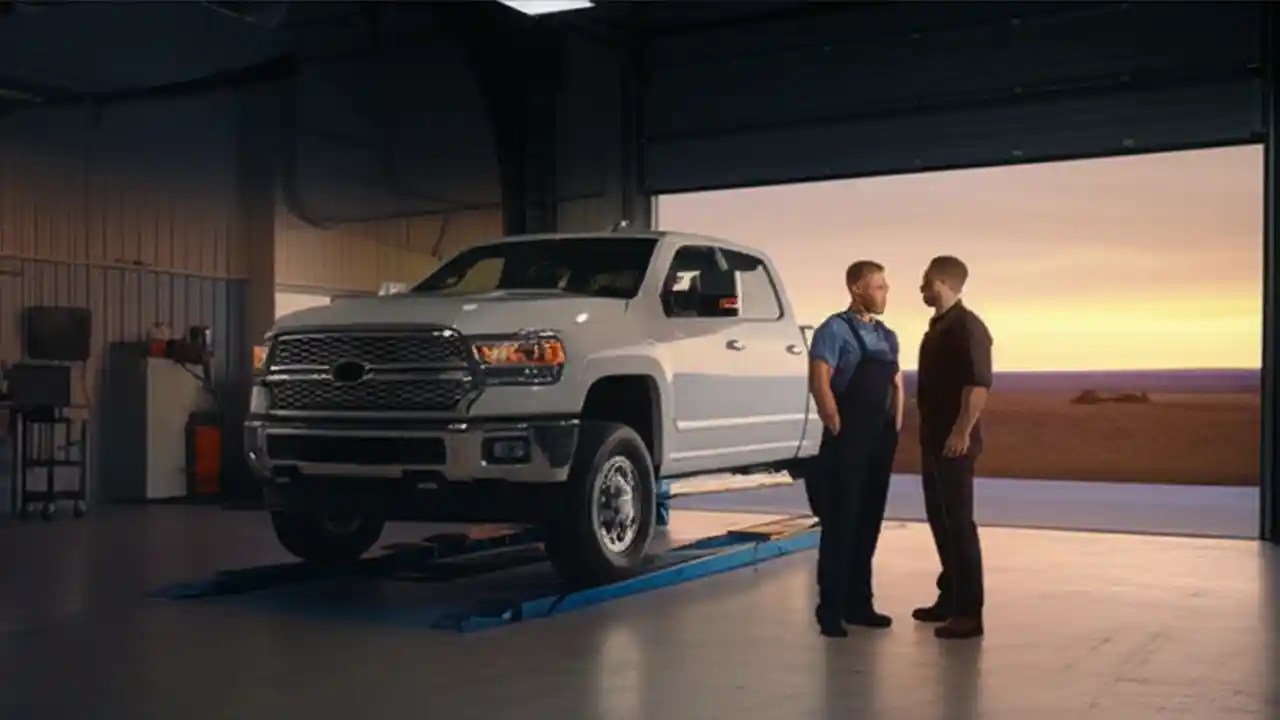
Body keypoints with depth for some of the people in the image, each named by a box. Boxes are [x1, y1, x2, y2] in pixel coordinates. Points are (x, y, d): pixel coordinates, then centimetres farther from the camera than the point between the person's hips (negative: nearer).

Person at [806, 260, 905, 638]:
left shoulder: (887, 336, 14)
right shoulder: (835, 329, -8)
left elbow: (896, 384, 21)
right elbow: (818, 382, -16)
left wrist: (896, 429, 12)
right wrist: (836, 428, -16)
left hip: (881, 443, 7)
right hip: (847, 442, -7)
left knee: (869, 523, 11)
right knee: (840, 524, -4)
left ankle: (858, 602, 21)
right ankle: (830, 607, 3)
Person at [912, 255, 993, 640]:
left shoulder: (967, 326, -13)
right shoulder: (937, 326, 16)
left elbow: (978, 384, -22)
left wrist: (962, 432, -26)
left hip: (954, 441, -10)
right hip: (934, 438, 10)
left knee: (959, 522, -7)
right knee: (939, 519, 14)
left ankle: (969, 612, -4)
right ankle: (950, 598, 23)